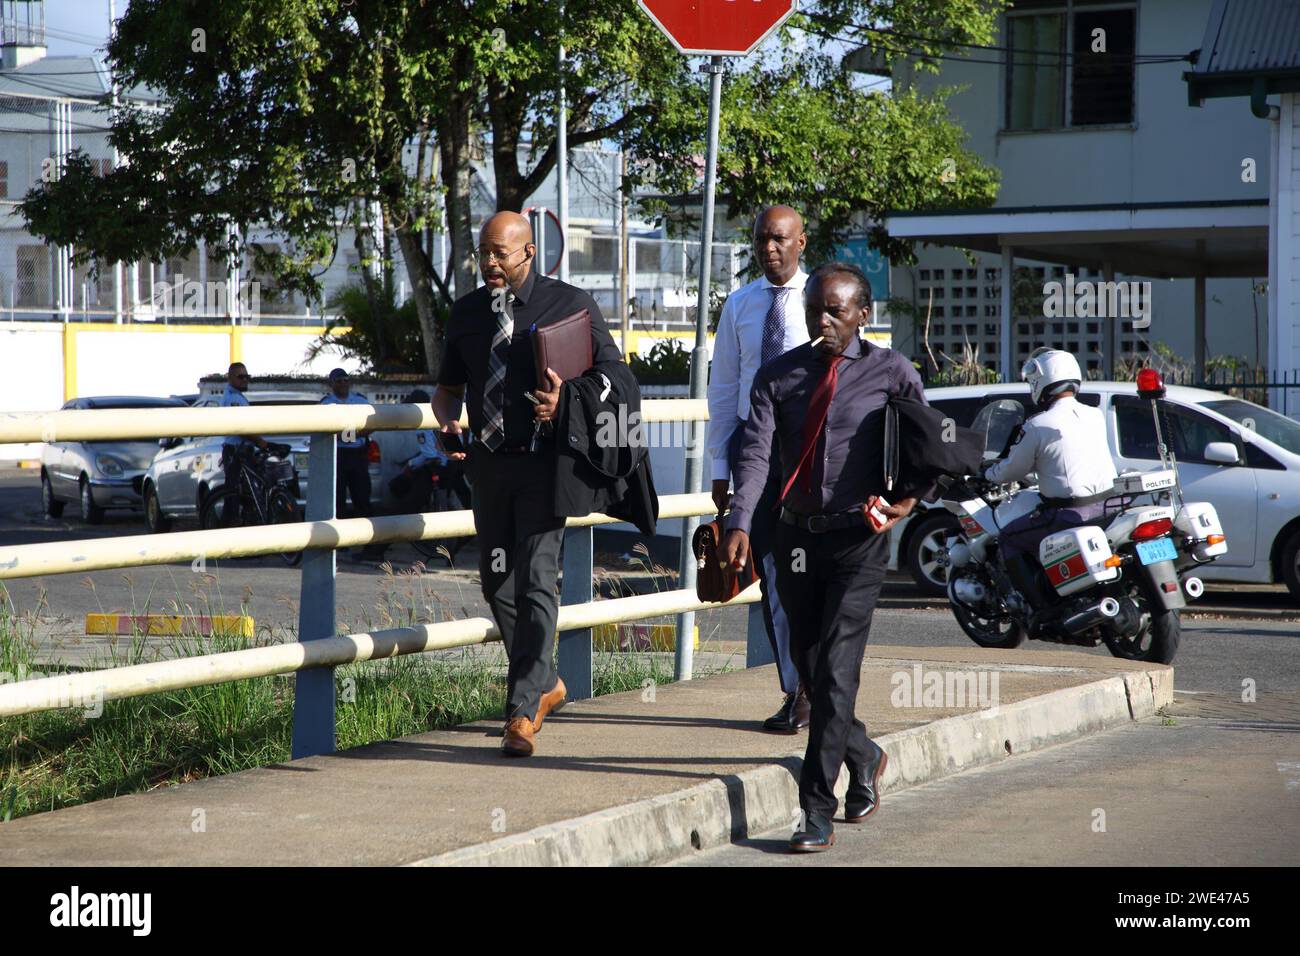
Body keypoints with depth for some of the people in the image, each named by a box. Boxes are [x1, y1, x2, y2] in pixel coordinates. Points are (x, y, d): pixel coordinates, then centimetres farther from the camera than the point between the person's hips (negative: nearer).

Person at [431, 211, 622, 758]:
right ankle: (545, 684, 31)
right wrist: (448, 421, -2)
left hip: (544, 461, -5)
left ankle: (523, 713, -14)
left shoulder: (570, 304, -1)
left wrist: (568, 401, -18)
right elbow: (448, 387, 21)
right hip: (489, 462, 6)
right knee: (496, 584, 10)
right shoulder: (467, 312, 12)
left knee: (535, 581, -13)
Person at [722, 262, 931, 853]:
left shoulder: (890, 372, -1)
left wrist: (908, 496, -4)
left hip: (858, 541, -4)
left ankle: (817, 812, -10)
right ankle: (863, 758, 40)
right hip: (796, 537, 4)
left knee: (835, 672, -12)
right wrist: (740, 523, -23)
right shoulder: (778, 376, 4)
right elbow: (756, 453, -8)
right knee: (808, 668, 13)